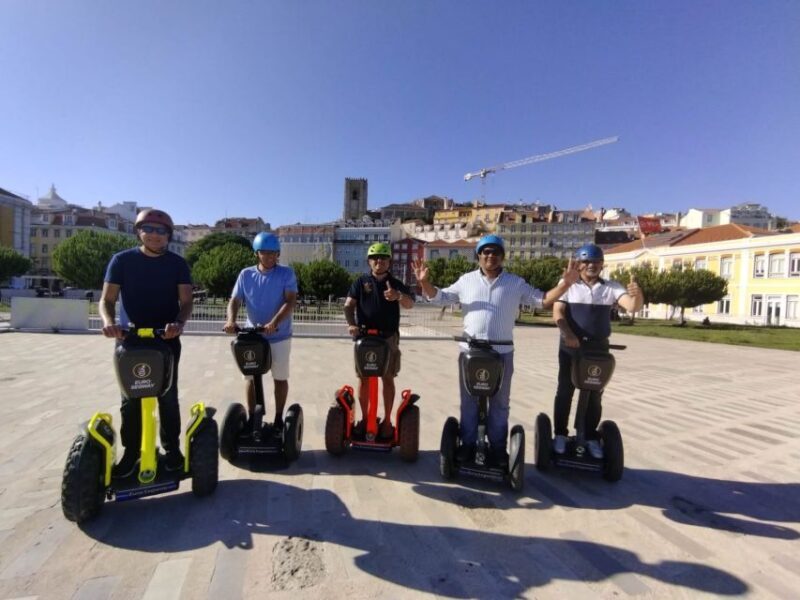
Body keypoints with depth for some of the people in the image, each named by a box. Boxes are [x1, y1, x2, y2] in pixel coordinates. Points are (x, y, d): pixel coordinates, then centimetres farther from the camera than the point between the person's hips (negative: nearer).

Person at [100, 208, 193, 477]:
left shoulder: (177, 263, 0)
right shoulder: (122, 260, 0)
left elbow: (186, 301, -5)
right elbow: (107, 299, -2)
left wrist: (178, 323, -26)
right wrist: (109, 322, -23)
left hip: (167, 339, 0)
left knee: (168, 396, 6)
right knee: (130, 398, 6)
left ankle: (172, 448, 18)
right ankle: (131, 452, 18)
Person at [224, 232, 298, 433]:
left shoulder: (286, 274, -6)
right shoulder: (246, 274, 3)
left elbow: (290, 301, -16)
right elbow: (235, 300, 0)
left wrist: (274, 322, -31)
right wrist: (231, 320, -21)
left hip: (279, 336, -2)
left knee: (280, 378, 9)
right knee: (251, 377, 11)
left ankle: (278, 418, 24)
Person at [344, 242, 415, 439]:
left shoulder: (396, 284, 3)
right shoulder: (361, 282, 4)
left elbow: (410, 304, -13)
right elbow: (349, 306, -2)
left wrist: (398, 296, -35)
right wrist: (351, 324, -22)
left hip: (389, 337, 0)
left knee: (388, 379, 5)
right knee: (364, 378, 7)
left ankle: (387, 420, 17)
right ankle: (364, 418, 21)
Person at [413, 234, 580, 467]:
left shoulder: (516, 283, 4)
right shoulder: (466, 280, 4)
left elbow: (543, 300, 4)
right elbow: (439, 297, 4)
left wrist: (565, 283, -10)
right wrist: (425, 282, -14)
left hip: (502, 352, 0)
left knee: (499, 402, 12)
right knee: (469, 400, 11)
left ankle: (498, 446, 27)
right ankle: (468, 444, 25)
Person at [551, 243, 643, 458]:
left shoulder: (612, 287, 3)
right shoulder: (567, 285, -2)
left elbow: (632, 307, -11)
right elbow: (557, 313, -10)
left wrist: (637, 295, -34)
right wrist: (568, 334, -27)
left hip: (599, 348, 2)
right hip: (571, 347, -2)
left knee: (595, 395, 10)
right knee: (565, 391, 6)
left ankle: (591, 437, 24)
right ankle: (560, 434, 19)